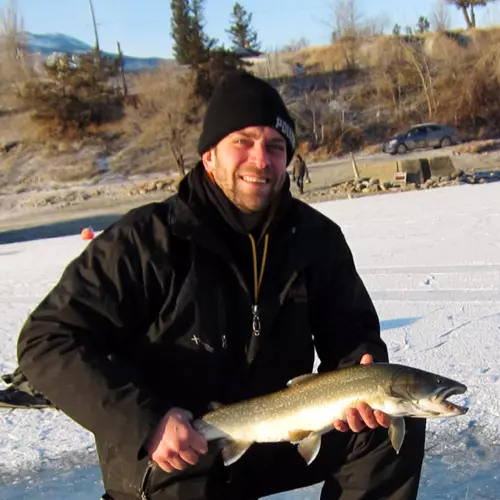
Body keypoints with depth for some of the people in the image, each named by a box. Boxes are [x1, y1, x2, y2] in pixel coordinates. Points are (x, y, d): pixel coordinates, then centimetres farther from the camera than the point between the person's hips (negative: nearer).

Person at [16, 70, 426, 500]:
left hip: (276, 442, 4)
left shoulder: (316, 238, -4)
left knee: (397, 422, -9)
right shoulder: (150, 239, -18)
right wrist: (143, 423, -29)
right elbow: (48, 340, -18)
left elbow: (351, 330, 5)